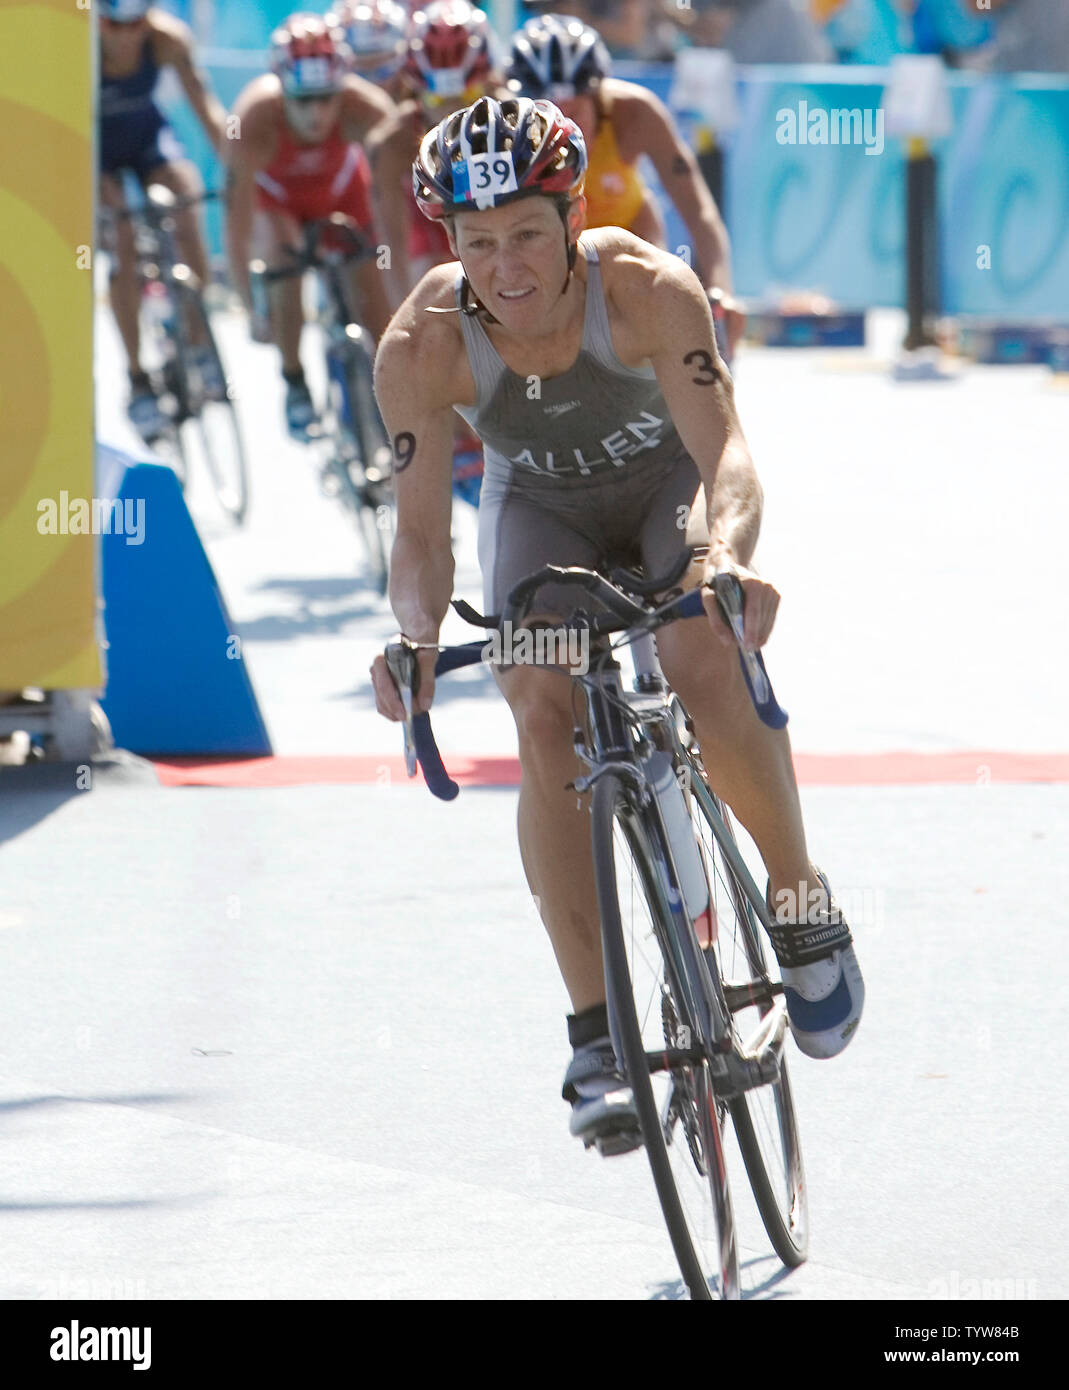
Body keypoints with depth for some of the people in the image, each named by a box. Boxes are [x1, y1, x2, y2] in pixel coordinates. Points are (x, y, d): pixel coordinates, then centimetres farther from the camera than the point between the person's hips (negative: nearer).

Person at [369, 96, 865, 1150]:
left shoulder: (645, 288, -33)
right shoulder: (421, 345, -28)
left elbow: (723, 445, -41)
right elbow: (421, 531, -25)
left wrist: (727, 551, -62)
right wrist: (415, 636, -46)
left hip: (669, 483, -2)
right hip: (541, 507, 2)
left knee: (705, 665, -30)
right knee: (545, 719, -22)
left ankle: (801, 904, -4)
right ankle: (597, 1039, -20)